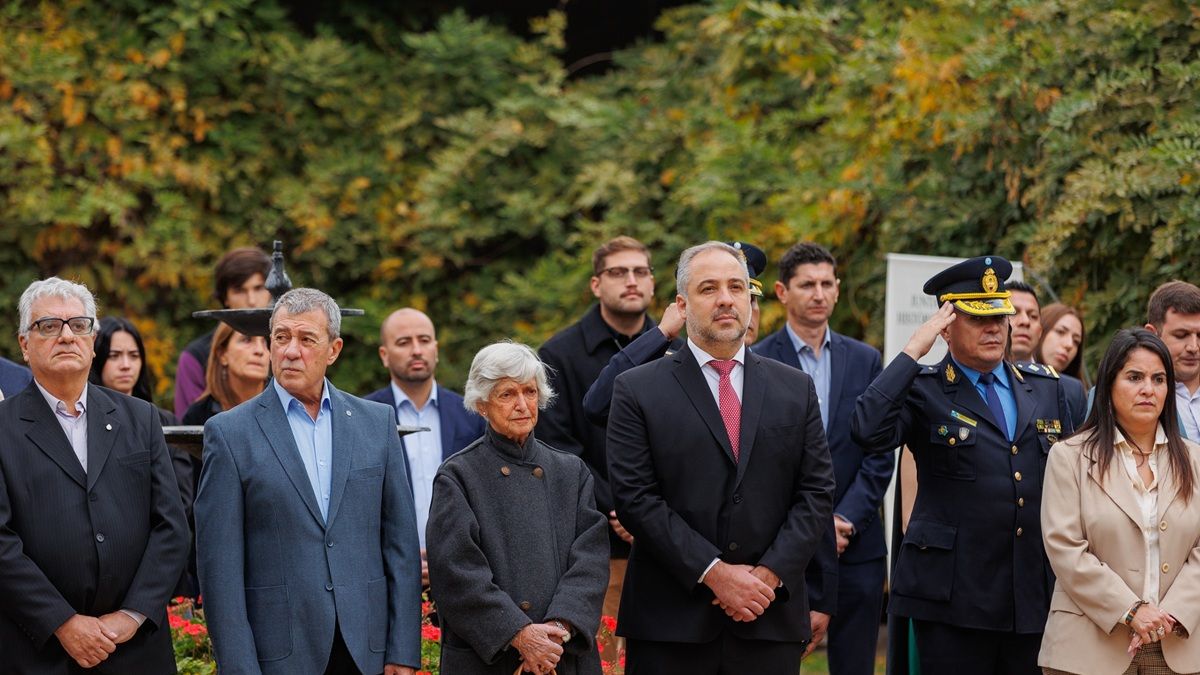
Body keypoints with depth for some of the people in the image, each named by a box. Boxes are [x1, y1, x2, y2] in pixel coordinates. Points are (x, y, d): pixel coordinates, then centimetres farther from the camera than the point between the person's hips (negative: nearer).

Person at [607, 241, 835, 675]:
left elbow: (816, 493, 6)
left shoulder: (796, 390, 11)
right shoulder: (638, 391, 2)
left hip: (770, 622, 2)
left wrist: (770, 573, -7)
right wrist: (714, 573, -12)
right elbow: (636, 499, -6)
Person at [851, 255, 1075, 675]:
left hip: (1037, 597, 4)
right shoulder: (923, 391, -1)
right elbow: (867, 432, -21)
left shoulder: (1046, 388, 13)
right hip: (954, 599, -4)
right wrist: (912, 352, -16)